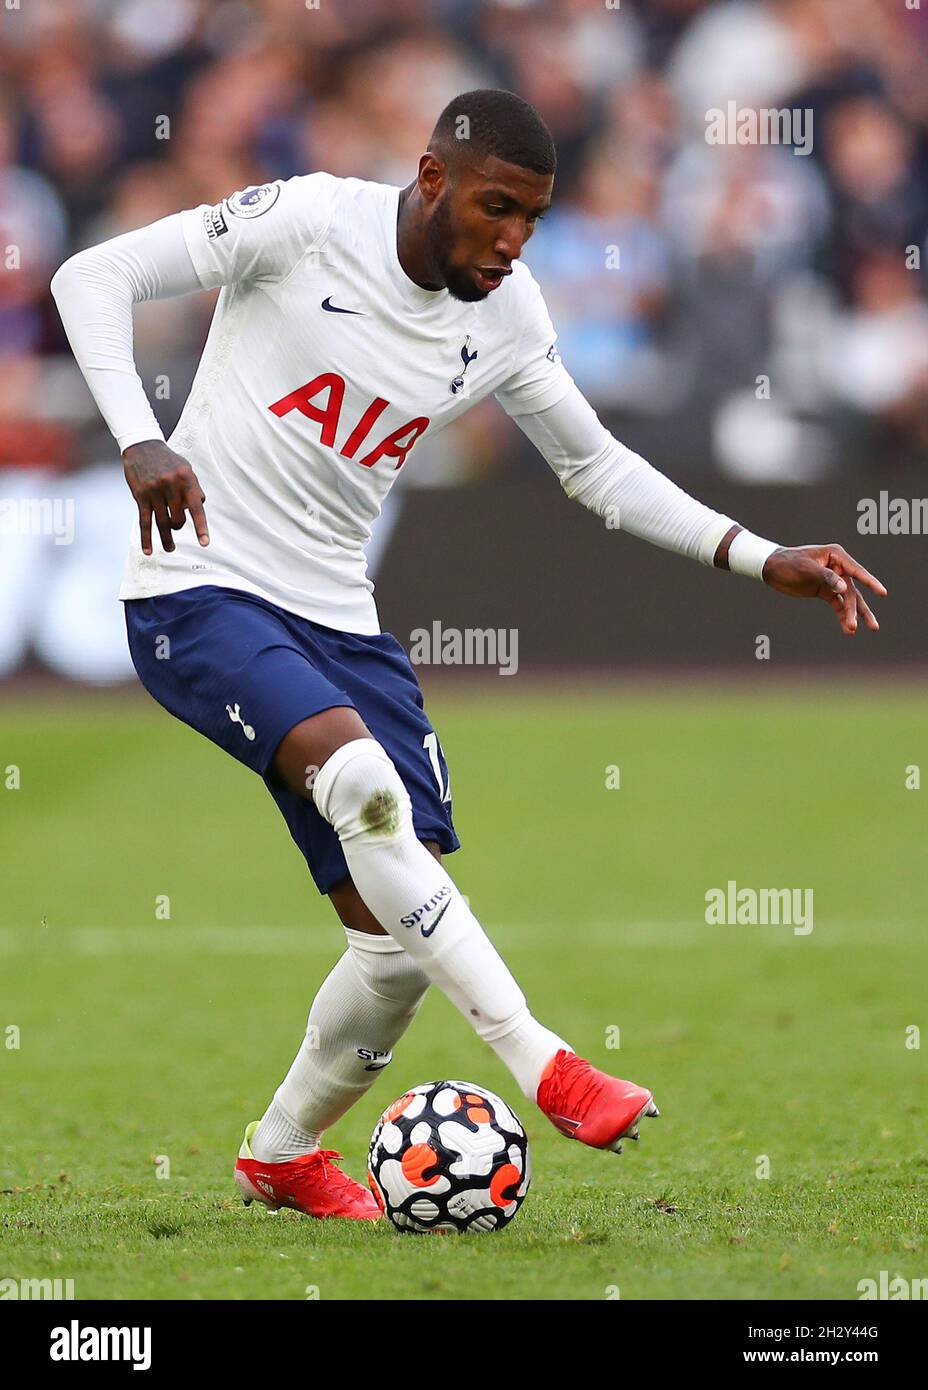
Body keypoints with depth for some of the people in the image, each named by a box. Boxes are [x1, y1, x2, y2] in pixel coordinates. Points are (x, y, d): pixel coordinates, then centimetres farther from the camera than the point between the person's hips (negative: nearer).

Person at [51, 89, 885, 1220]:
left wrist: (760, 560, 5)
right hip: (199, 592, -6)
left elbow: (597, 467, 15)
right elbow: (93, 278, -13)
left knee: (401, 936, -1)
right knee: (364, 778, -32)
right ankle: (540, 1064, -31)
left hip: (335, 617, 6)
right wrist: (140, 443, -27)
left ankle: (283, 1154, 23)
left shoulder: (506, 316, 2)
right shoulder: (305, 223, -14)